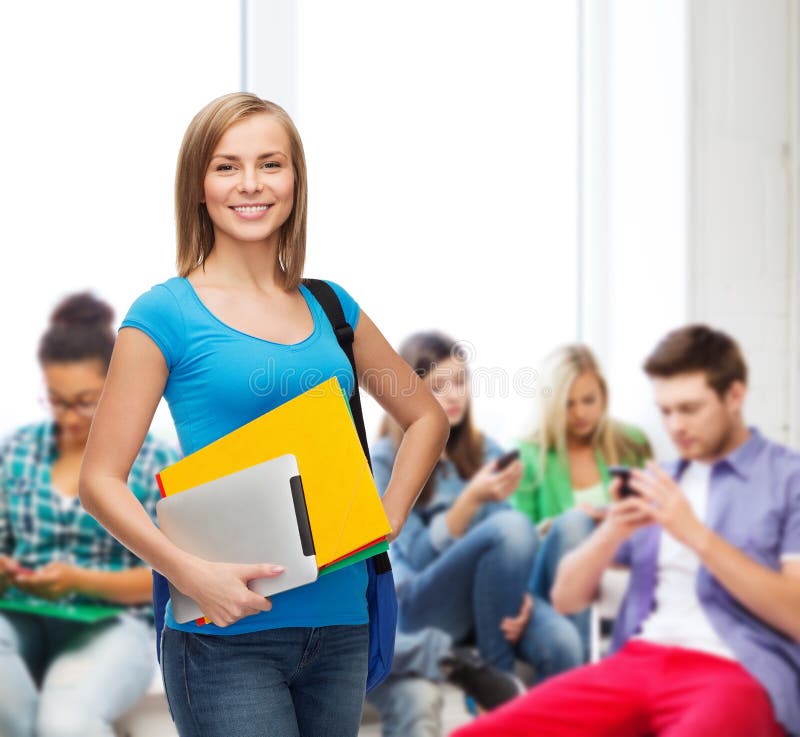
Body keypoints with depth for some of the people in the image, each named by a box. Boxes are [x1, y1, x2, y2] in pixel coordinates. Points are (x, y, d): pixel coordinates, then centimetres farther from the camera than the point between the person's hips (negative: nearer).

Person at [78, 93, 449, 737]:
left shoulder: (329, 308, 9)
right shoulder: (166, 314, -4)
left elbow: (426, 417, 20)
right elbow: (100, 479, -7)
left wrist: (386, 521, 6)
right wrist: (190, 573, -19)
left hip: (340, 625, 5)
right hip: (226, 637, -5)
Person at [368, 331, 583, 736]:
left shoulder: (485, 450, 11)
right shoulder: (383, 462, -3)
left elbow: (504, 549, 8)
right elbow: (420, 557, -13)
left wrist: (517, 593, -14)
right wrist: (472, 499, -27)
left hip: (486, 597, 4)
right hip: (420, 605, -4)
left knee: (562, 644, -30)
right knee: (513, 525, -31)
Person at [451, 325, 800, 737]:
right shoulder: (660, 483, 22)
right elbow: (566, 598, 19)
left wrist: (697, 534, -11)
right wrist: (611, 533, -1)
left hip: (739, 671, -4)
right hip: (636, 662, 5)